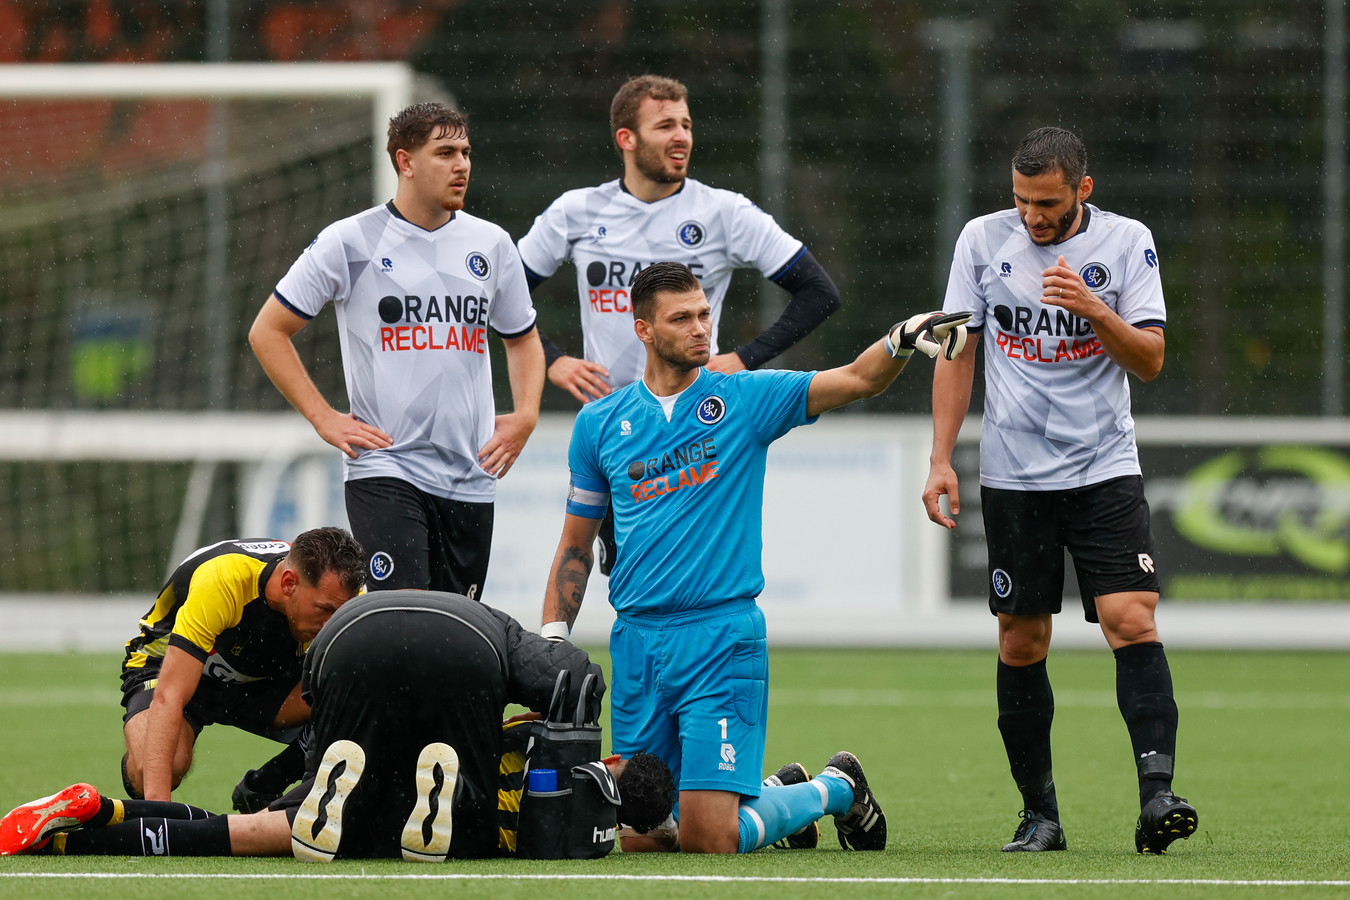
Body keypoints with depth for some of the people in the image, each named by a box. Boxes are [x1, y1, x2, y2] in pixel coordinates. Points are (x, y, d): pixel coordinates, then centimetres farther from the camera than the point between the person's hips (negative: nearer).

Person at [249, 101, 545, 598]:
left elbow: (523, 338, 25)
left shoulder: (492, 245, 10)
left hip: (472, 478, 5)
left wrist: (525, 416, 7)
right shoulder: (349, 242, -3)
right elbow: (268, 332, 3)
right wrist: (324, 419, -4)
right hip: (385, 469, -5)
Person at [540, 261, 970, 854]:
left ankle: (837, 788, 16)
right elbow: (576, 548, 16)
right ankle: (783, 792, 32)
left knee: (708, 839, -13)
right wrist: (552, 639, 6)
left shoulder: (745, 399, 2)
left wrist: (902, 339, -28)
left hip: (723, 636, -4)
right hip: (636, 643, 4)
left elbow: (856, 380, -8)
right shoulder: (600, 424, 8)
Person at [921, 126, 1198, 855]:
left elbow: (1150, 361, -5)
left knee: (1132, 622, -16)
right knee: (1021, 643, 2)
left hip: (1105, 469, -1)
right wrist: (941, 459, 1)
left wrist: (1094, 310, -22)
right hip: (1014, 474, 1)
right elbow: (957, 353, 7)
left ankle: (1156, 795, -23)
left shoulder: (1126, 242, -1)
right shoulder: (983, 239, 2)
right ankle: (1039, 814, 10)